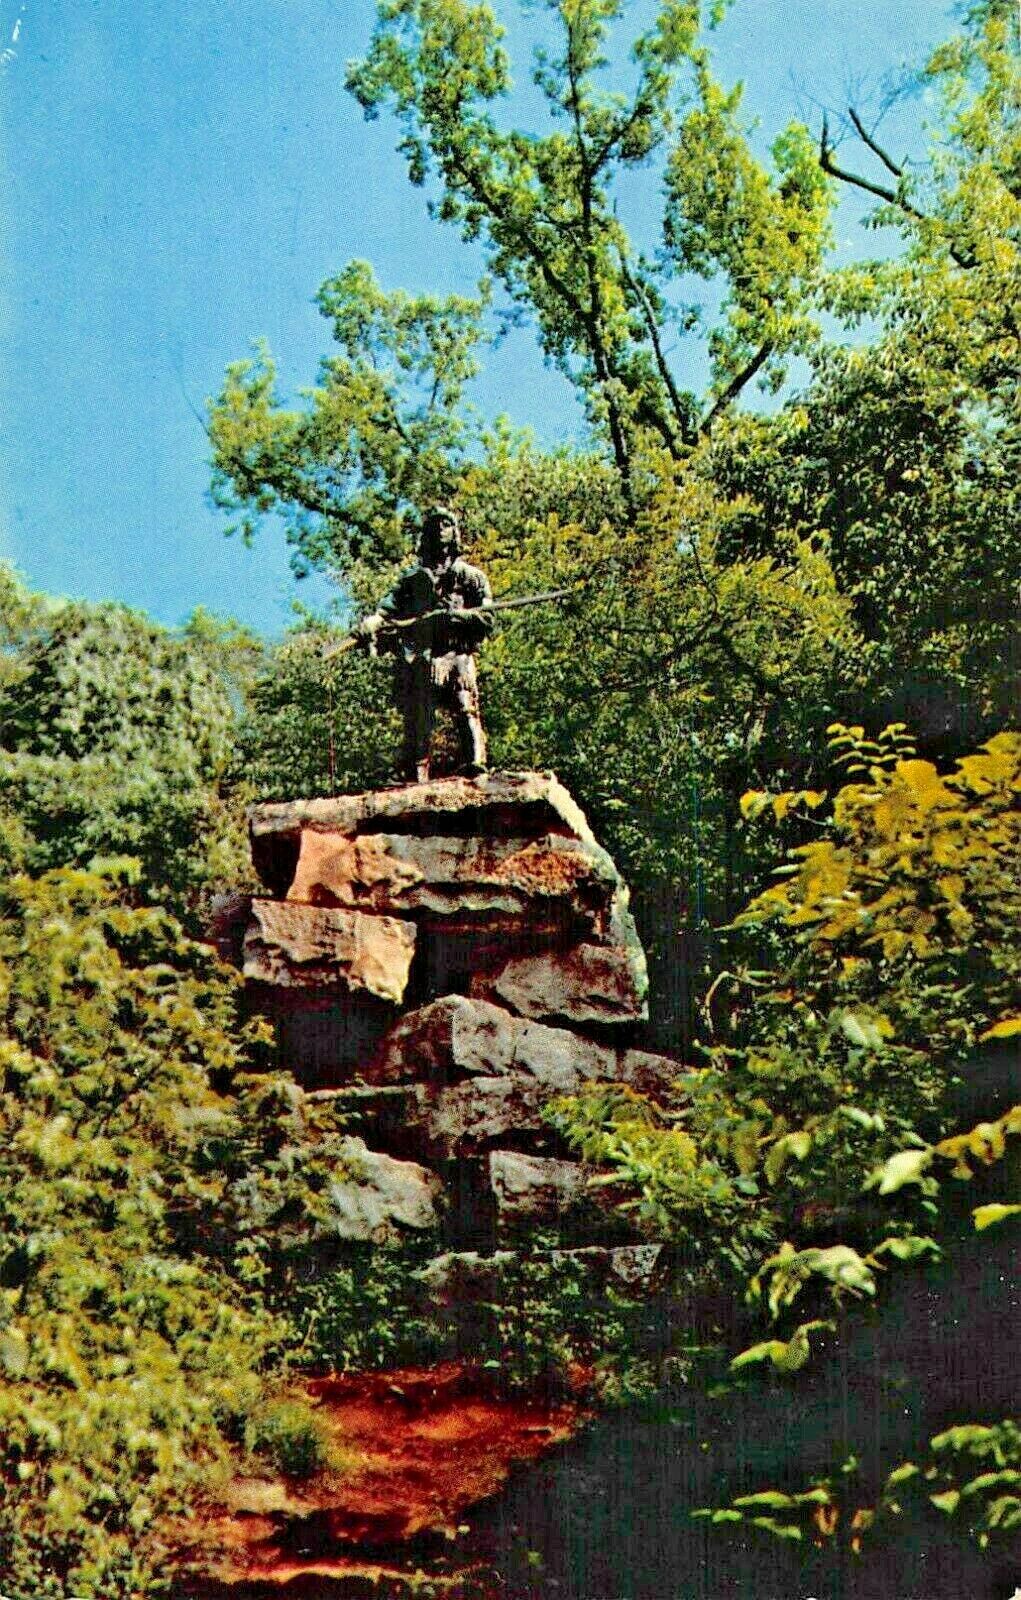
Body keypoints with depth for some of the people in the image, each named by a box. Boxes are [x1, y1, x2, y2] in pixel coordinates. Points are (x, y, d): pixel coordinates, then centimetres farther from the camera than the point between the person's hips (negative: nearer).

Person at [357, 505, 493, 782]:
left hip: (456, 655, -2)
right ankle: (416, 781, -5)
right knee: (417, 721, -4)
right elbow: (388, 609, 6)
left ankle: (476, 764, -30)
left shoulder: (470, 575, 18)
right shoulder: (411, 579, 23)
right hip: (417, 658, 2)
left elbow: (487, 618, 7)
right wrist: (371, 624, -15)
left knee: (466, 710, -20)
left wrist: (456, 616, -10)